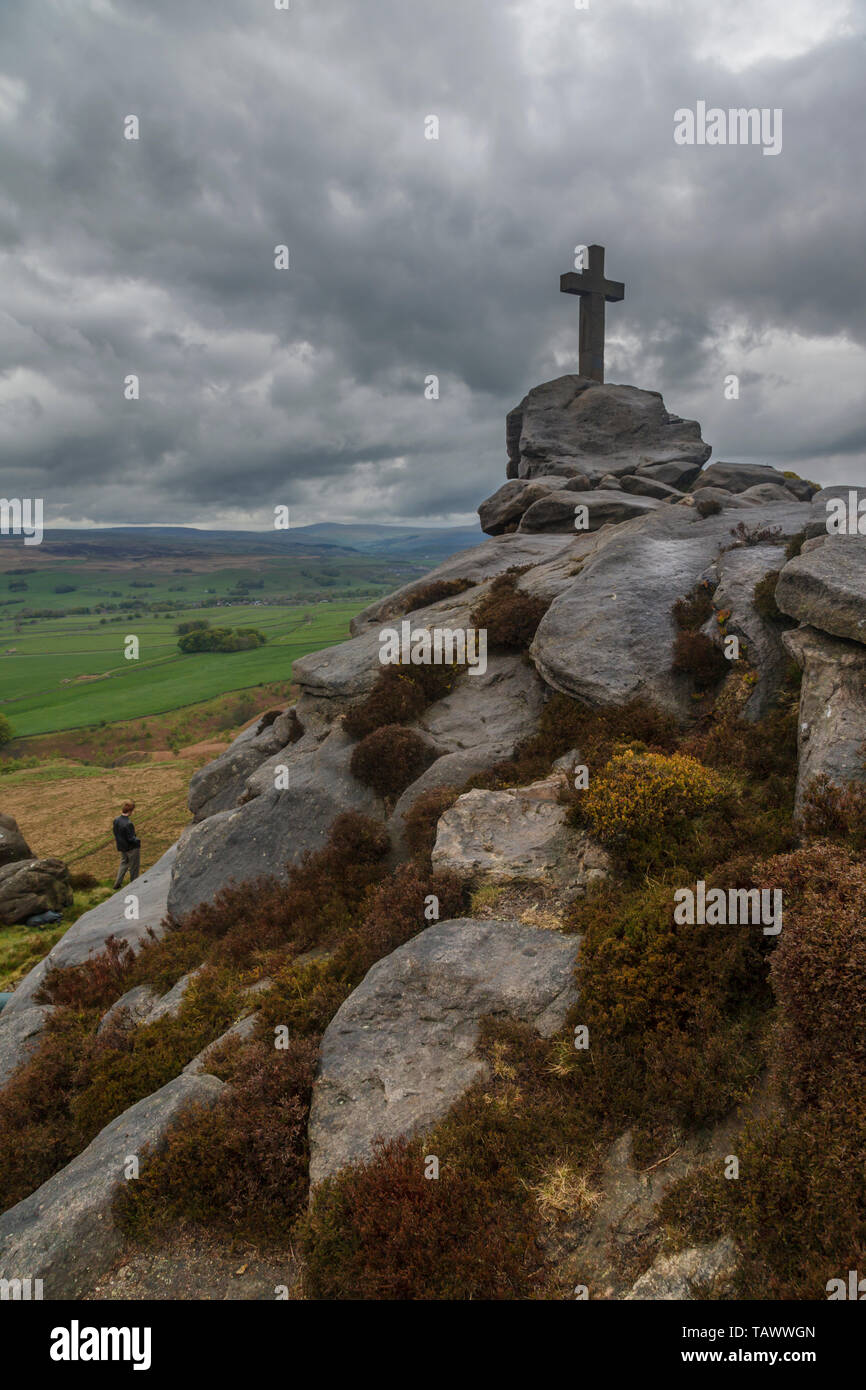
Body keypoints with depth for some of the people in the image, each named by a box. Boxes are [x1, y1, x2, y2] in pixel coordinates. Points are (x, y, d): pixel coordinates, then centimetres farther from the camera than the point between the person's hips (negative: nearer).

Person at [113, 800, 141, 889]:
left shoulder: (116, 820, -8)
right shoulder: (128, 824, -32)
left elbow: (115, 832, 4)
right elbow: (131, 838, -26)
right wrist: (138, 840, -8)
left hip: (122, 847, 7)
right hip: (132, 848, -7)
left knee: (123, 863, 25)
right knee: (134, 866, 13)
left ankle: (117, 884, 27)